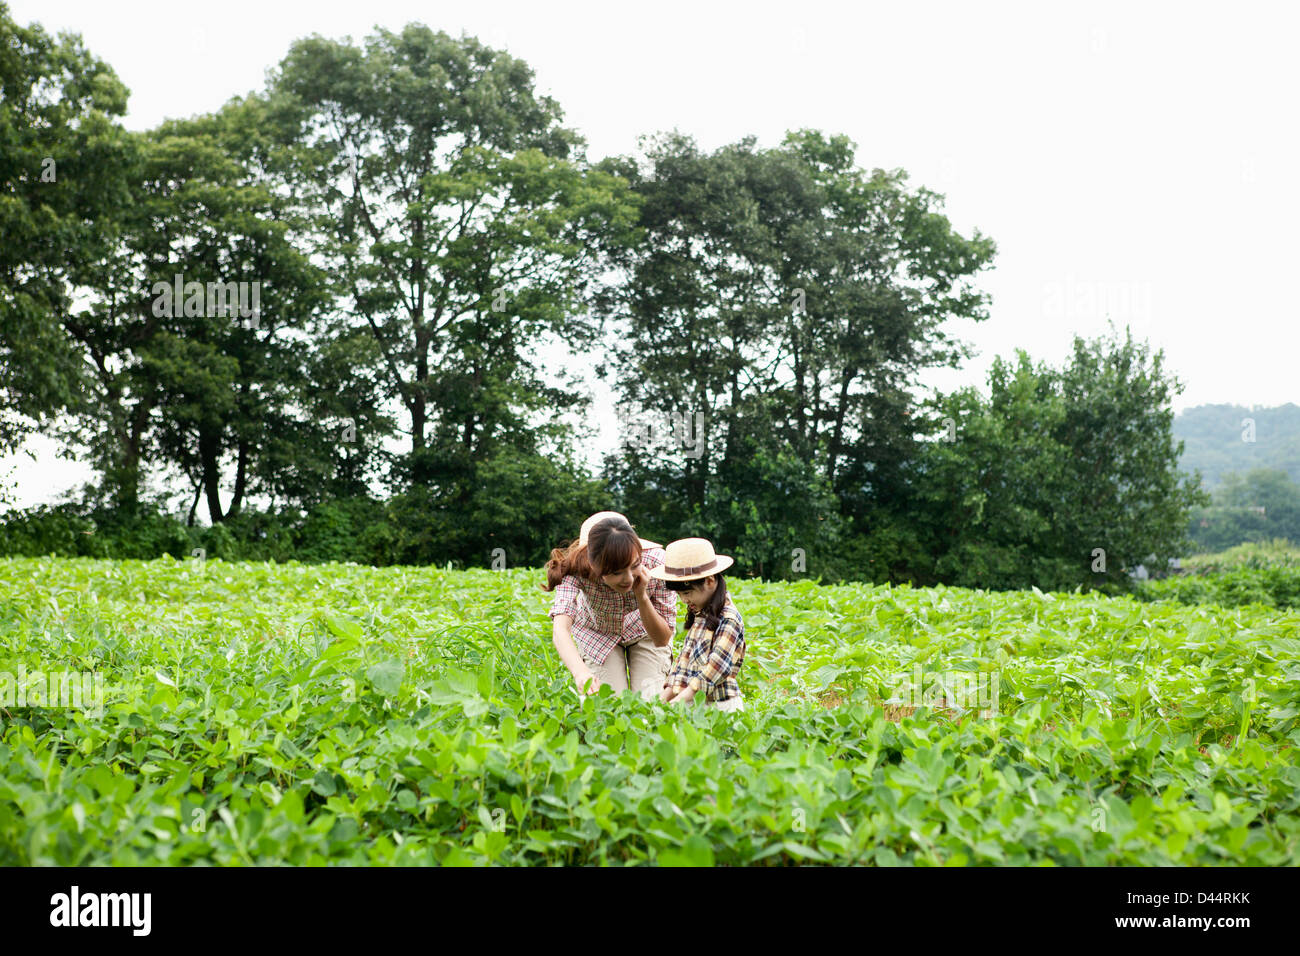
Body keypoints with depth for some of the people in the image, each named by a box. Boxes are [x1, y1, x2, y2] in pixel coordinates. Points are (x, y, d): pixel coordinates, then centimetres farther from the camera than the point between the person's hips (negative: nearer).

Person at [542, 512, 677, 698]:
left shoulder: (656, 562, -36)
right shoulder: (577, 568, -39)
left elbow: (662, 639, -27)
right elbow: (560, 630, -53)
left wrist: (642, 596, -44)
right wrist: (581, 673, -71)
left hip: (646, 630, 1)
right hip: (597, 632, 0)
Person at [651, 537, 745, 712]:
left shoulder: (729, 620, -10)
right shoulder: (699, 616, 16)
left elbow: (714, 671, -16)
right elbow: (684, 658, 13)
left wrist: (675, 703, -20)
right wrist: (662, 699, 2)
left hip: (719, 705, -8)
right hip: (694, 703, 8)